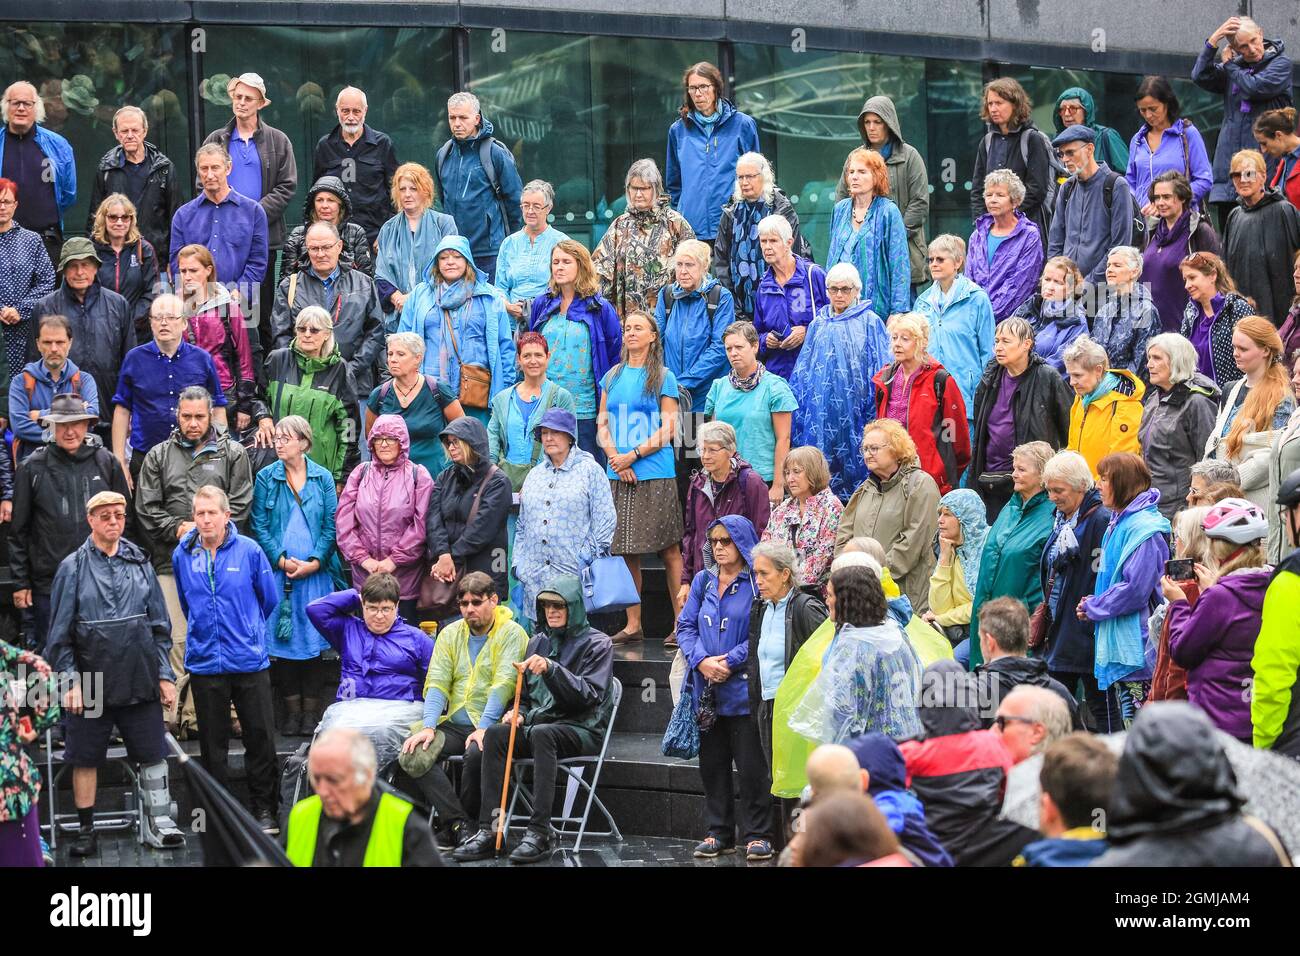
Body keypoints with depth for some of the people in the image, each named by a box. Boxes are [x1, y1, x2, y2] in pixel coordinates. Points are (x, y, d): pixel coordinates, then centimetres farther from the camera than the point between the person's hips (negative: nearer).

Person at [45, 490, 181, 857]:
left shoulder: (139, 563, 7)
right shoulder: (73, 568, -1)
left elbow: (160, 626, 11)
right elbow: (60, 634, -1)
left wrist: (164, 674, 6)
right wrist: (70, 680, -8)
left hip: (140, 681, 2)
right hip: (91, 683, -2)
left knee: (153, 754, 4)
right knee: (85, 758, 5)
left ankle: (157, 823, 14)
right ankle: (86, 830, 15)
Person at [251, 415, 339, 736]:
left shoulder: (322, 478, 5)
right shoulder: (266, 478, 5)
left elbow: (331, 525, 3)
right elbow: (259, 526, 1)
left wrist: (314, 562, -9)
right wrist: (282, 561, -10)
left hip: (316, 573, 0)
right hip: (277, 572, 0)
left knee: (313, 638, -1)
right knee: (282, 640, -1)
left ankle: (312, 710, 5)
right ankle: (291, 709, 7)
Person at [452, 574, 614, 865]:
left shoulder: (597, 644, 1)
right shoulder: (538, 643, 18)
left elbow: (589, 695, -13)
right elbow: (525, 695, 24)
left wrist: (551, 669, -25)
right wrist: (517, 713, 0)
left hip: (583, 731, -5)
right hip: (538, 725, 5)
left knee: (541, 732, -38)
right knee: (495, 733, -24)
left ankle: (539, 833, -42)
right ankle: (488, 830, -31)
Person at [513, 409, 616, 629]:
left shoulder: (590, 470, 2)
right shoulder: (535, 475, 20)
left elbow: (606, 520, -2)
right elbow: (522, 526, 23)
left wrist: (590, 556, -8)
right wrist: (517, 564, 14)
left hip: (574, 575, -5)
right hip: (535, 577, 5)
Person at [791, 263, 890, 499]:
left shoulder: (870, 323, 1)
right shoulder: (819, 325, 14)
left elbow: (881, 373, -2)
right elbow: (802, 372, 19)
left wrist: (875, 411, -9)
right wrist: (798, 406, 13)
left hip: (854, 406, -4)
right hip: (821, 408, 4)